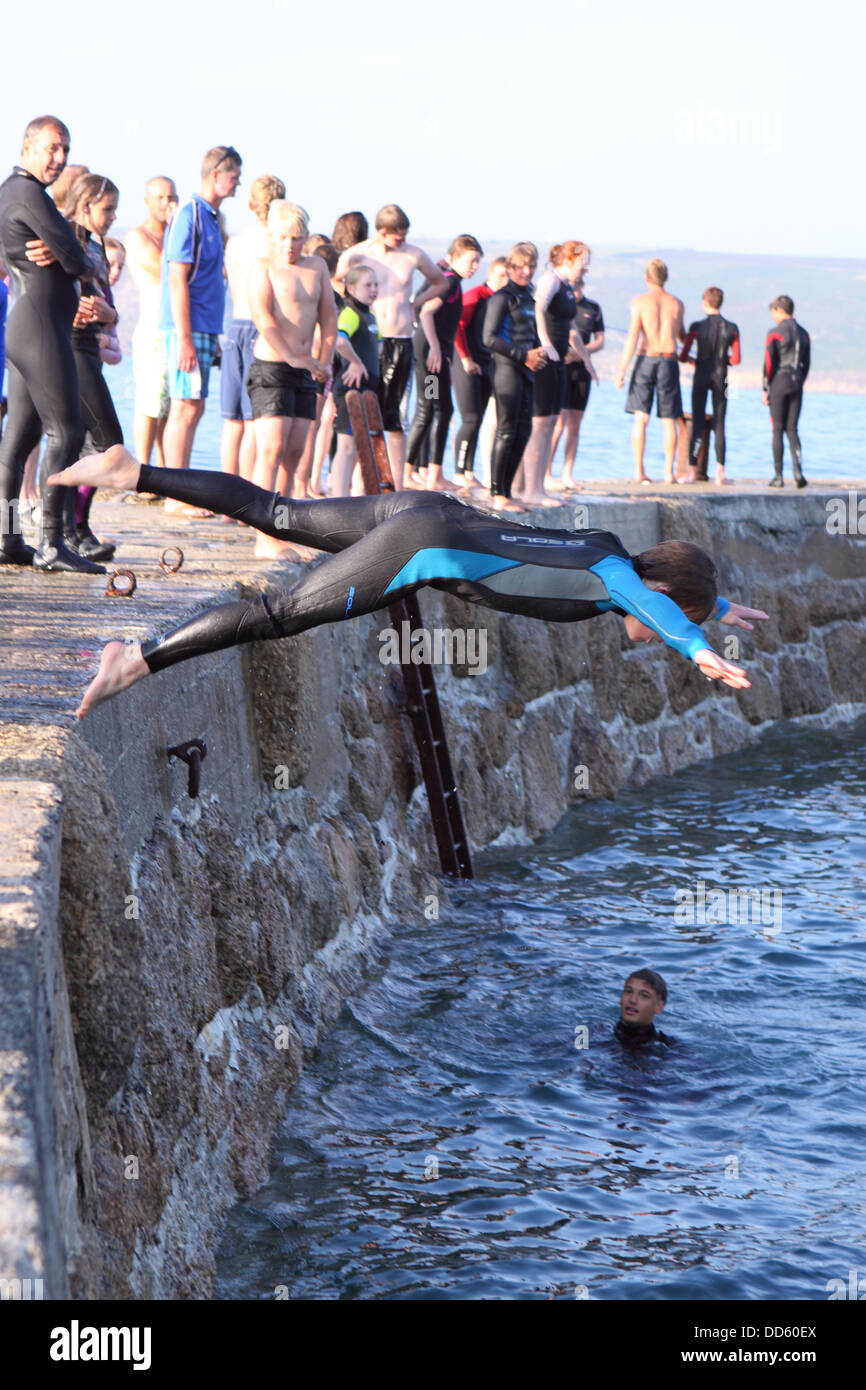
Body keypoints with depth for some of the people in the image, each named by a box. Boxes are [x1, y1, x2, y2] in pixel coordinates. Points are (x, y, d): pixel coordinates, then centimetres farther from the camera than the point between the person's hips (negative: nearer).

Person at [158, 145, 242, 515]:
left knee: (193, 409, 10)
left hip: (204, 327, 9)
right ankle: (175, 497, -6)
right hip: (189, 327, -9)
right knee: (185, 409, -8)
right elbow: (177, 281, -17)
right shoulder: (188, 215, -12)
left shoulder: (210, 217, 17)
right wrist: (185, 338, -20)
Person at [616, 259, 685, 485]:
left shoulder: (640, 301, -2)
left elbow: (632, 337, -10)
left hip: (646, 359, -2)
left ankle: (639, 470, -5)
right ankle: (669, 471, 4)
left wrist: (622, 369, -9)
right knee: (669, 420, 6)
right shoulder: (677, 303, 8)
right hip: (669, 362, 2)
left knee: (641, 417, 0)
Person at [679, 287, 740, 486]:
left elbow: (683, 357, -7)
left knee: (697, 423, 3)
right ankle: (720, 470, 3)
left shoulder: (697, 327, -8)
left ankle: (692, 469, -1)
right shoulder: (732, 328, -2)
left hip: (701, 376, -1)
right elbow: (735, 360, -2)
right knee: (719, 424, 7)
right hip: (720, 377, 2)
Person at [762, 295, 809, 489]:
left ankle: (778, 476, 1)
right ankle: (798, 471, -9)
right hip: (796, 383, 5)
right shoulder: (803, 333, 10)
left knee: (777, 430, 0)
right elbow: (806, 364, 13)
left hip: (779, 382, -5)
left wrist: (765, 389, -5)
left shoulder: (775, 333, -9)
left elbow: (768, 363, -11)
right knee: (792, 429, 8)